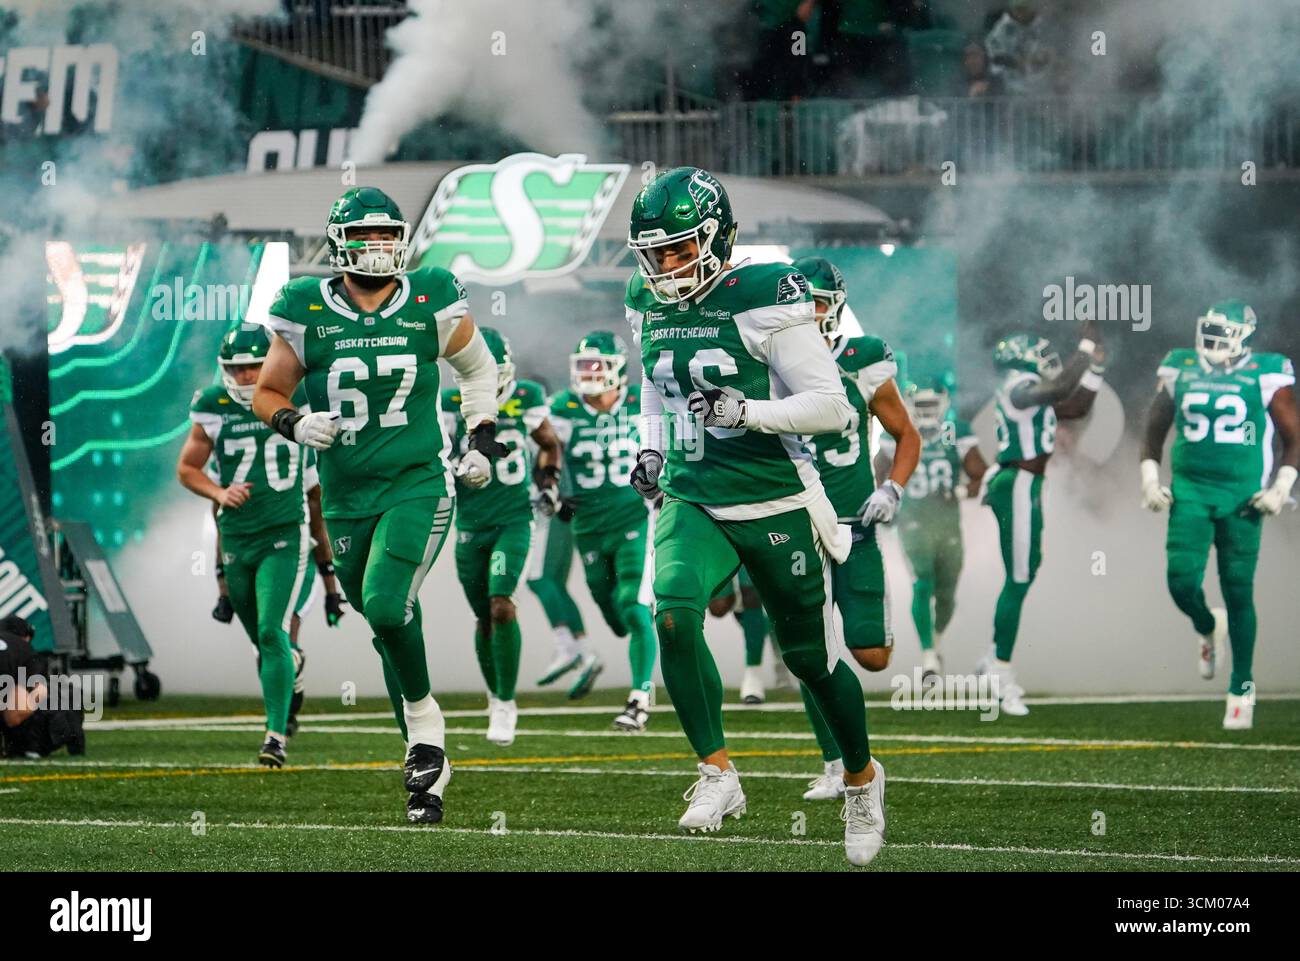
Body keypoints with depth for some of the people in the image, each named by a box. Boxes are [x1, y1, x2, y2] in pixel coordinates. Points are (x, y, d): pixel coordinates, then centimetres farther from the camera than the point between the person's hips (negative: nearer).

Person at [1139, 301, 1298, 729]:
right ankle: (1207, 627, 26)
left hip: (1241, 496, -2)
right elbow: (1154, 430, 17)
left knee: (1238, 593, -1)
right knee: (1182, 582, -10)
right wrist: (1150, 478, 7)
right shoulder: (1180, 372, 6)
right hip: (1190, 490, 2)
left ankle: (1242, 686, 13)